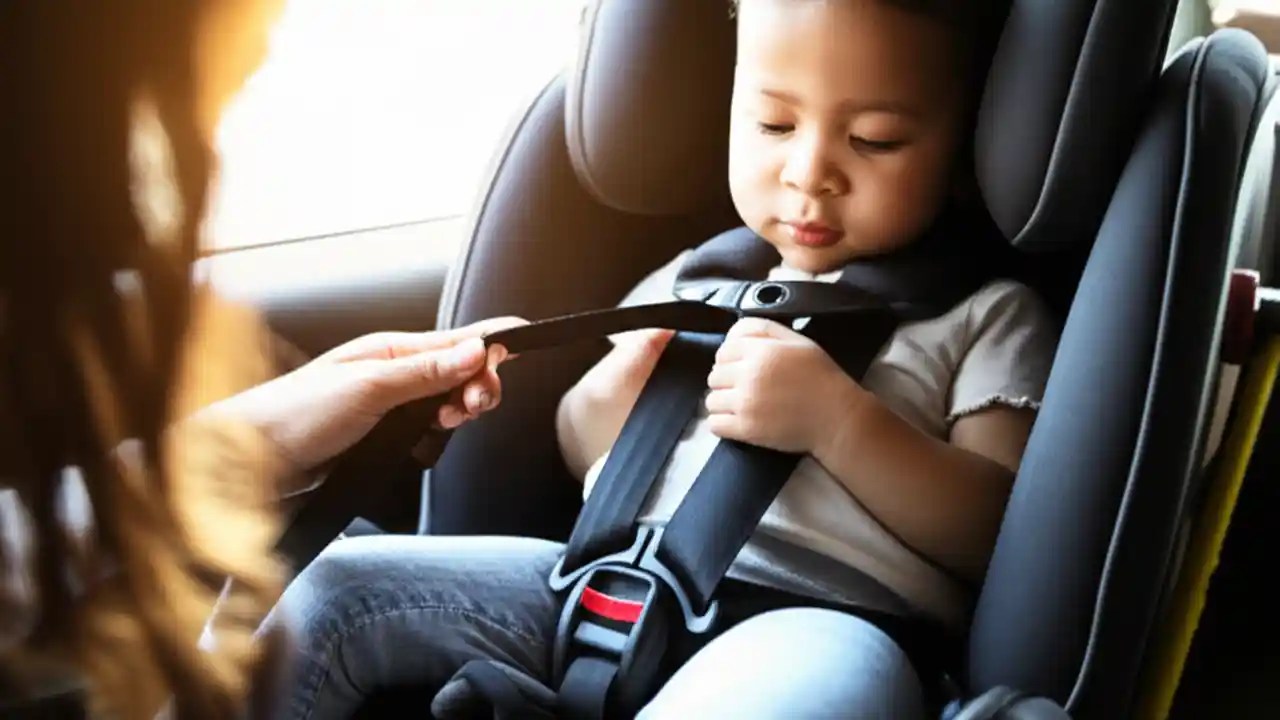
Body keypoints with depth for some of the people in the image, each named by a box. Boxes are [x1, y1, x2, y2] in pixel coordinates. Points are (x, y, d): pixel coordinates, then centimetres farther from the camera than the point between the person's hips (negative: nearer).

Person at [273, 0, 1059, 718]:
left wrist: (837, 418, -15)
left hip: (822, 624, -5)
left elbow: (1006, 539, -2)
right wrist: (607, 406, 5)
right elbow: (582, 452, 30)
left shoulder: (988, 316, 9)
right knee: (337, 591, -11)